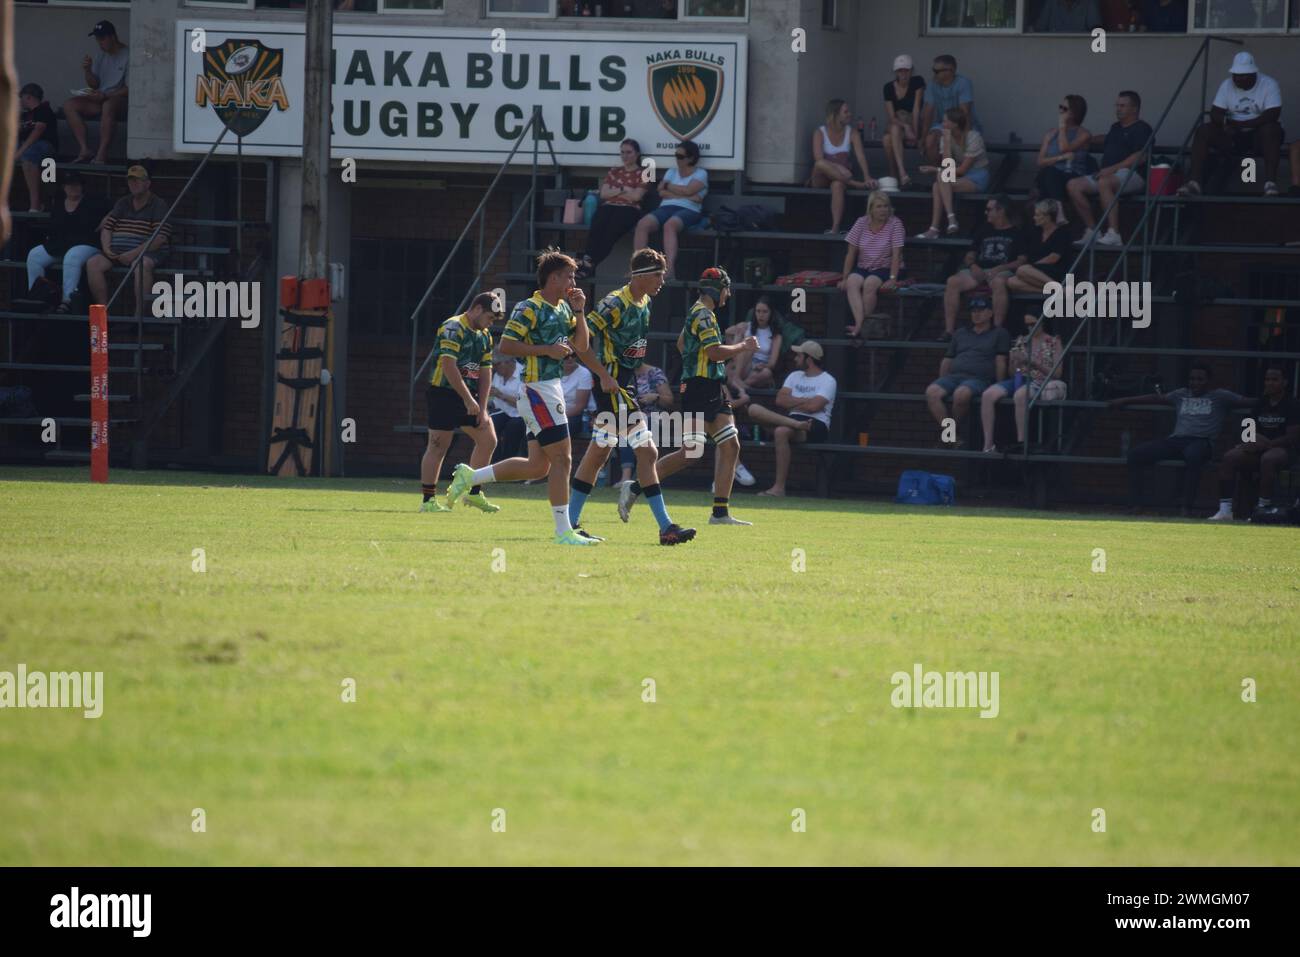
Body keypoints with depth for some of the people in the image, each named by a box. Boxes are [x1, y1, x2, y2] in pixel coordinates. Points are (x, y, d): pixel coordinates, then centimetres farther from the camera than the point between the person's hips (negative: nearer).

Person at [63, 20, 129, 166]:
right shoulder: (101, 55, 15)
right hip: (101, 100, 7)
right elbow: (94, 85, 17)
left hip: (120, 100, -7)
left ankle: (102, 154, -41)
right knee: (69, 105, -14)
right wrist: (87, 71, -3)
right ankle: (84, 149, -23)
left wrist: (105, 96, -21)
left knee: (108, 105, -42)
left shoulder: (128, 55, -7)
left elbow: (130, 89, -13)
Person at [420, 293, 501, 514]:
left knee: (488, 439, 6)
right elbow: (449, 367, -22)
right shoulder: (453, 329, -14)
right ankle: (428, 500, -3)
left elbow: (485, 373, 13)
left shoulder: (485, 336, 14)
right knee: (438, 446, -6)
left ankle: (474, 493, 17)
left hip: (469, 396, 9)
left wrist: (482, 408, 4)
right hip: (444, 394, -9)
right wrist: (469, 400, -22)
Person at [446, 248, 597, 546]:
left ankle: (470, 477, 21)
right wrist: (547, 350, -19)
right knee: (561, 458, -10)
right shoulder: (530, 309, -12)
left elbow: (581, 346, 18)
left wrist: (579, 311, 6)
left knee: (538, 465, 11)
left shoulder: (563, 309, 14)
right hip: (538, 389, -9)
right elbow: (505, 345, -16)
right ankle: (563, 531, -6)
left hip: (552, 386, 9)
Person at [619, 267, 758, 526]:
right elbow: (715, 352, -21)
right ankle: (633, 490, -3)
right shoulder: (703, 315, -13)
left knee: (730, 446, 4)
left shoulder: (699, 312, 19)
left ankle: (720, 513, 3)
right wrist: (743, 347, -9)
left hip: (713, 392, 11)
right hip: (699, 390, -11)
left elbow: (681, 343, 33)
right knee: (689, 453, -11)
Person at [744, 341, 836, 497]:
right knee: (754, 409, -14)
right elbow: (780, 400, 9)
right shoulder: (795, 376, 22)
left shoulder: (827, 380, 1)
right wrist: (805, 401, -2)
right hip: (792, 419, 7)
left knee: (782, 431, -38)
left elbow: (814, 406, -14)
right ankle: (795, 424, -36)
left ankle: (779, 487, -37)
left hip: (816, 425, -7)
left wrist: (792, 402, 2)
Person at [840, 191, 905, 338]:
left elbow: (896, 254, -13)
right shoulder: (862, 223, 2)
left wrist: (892, 279, -22)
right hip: (863, 268, 3)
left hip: (886, 269, -3)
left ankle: (860, 326, -26)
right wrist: (845, 277, -3)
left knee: (870, 283, -34)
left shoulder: (895, 224, -6)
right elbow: (851, 253, 3)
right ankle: (859, 324, -42)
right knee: (852, 282, -30)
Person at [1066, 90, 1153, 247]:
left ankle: (1114, 235, -44)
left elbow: (1140, 157, -15)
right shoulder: (1115, 128, 26)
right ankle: (1092, 231, -10)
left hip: (1133, 175, -9)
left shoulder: (1141, 128, 0)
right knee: (1073, 185, -9)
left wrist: (1113, 168, -20)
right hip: (1108, 174, 9)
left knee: (1104, 183, -40)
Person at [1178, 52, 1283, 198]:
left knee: (1271, 128, -37)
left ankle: (1270, 183, -42)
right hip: (1234, 137, 3)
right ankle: (1193, 182, -29)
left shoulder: (1268, 84, -9)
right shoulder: (1227, 85, 4)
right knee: (1203, 130, -20)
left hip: (1259, 136, -3)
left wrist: (1241, 124, -28)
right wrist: (1226, 122, -28)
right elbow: (1215, 113, -3)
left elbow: (1273, 115, -22)